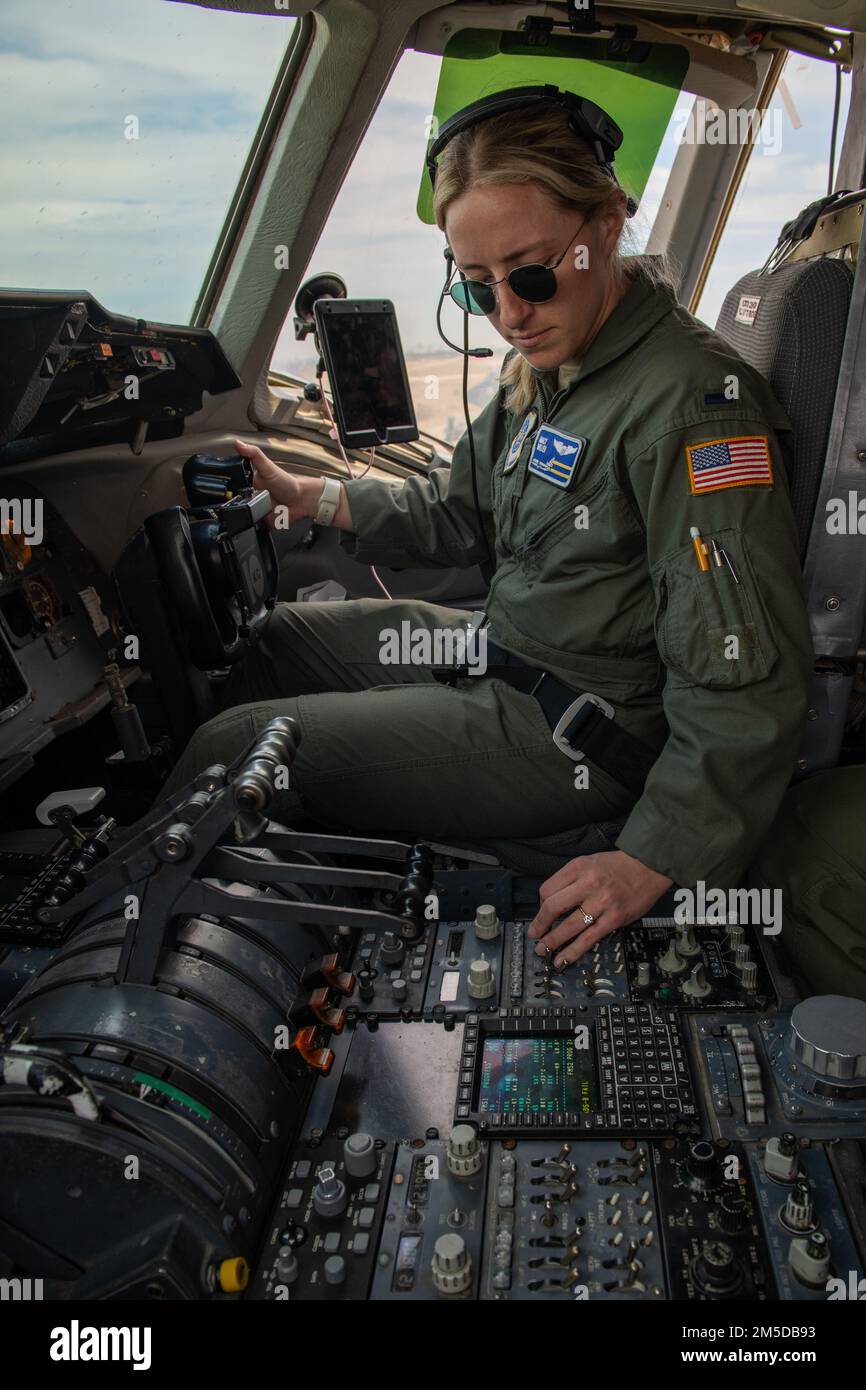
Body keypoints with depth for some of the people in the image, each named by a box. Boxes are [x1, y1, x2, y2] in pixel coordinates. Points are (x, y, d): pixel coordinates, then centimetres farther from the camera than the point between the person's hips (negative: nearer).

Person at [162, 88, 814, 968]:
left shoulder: (693, 401, -24)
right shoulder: (545, 362, 5)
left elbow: (743, 679, -26)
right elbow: (458, 512, 16)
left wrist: (653, 861, -30)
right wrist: (304, 497, 8)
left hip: (574, 741, -9)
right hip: (503, 650, 10)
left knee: (233, 749, -9)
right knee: (268, 639, 21)